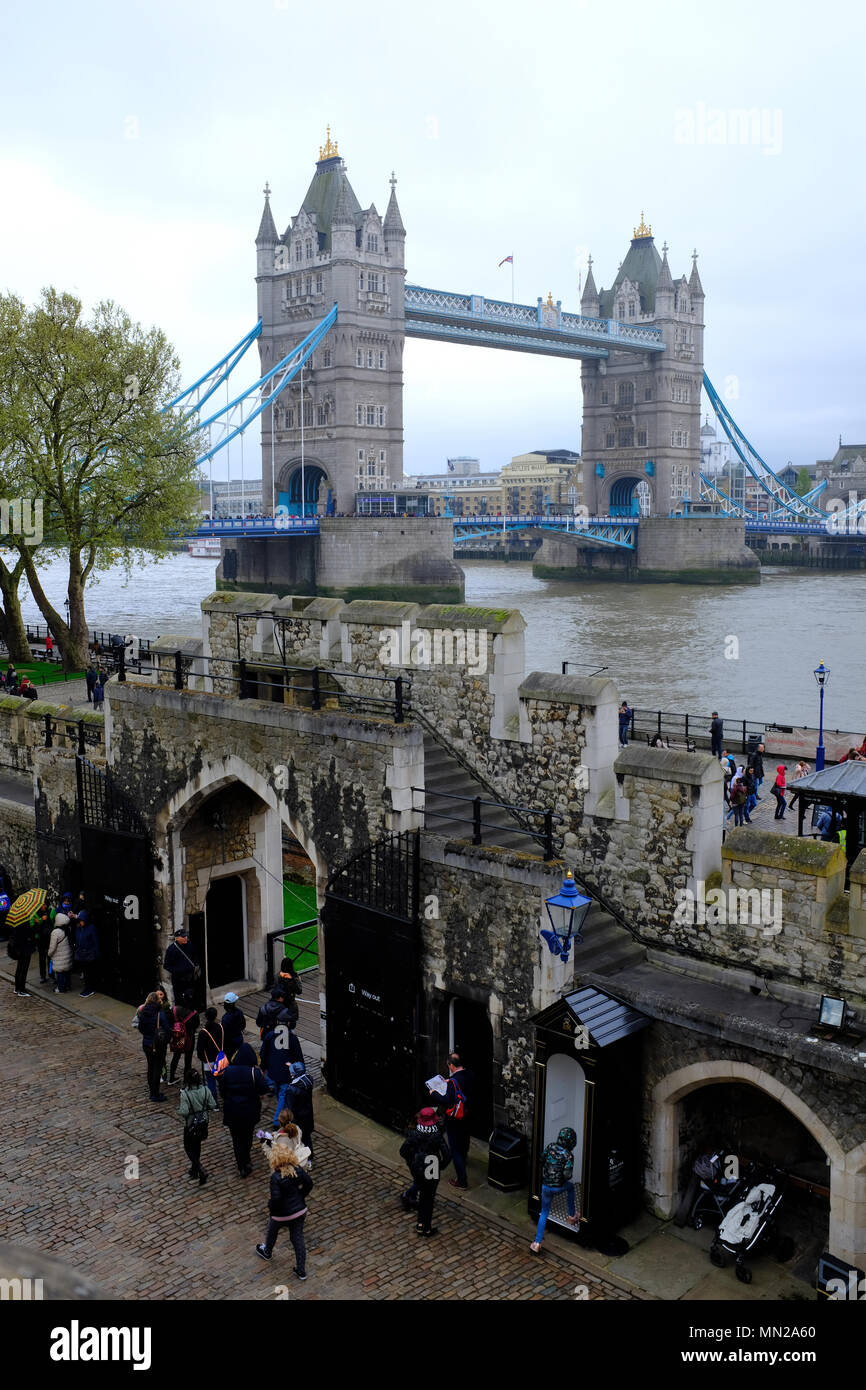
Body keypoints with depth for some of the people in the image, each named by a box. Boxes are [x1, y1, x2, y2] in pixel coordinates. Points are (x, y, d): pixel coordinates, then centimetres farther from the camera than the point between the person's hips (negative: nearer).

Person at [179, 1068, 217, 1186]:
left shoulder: (185, 1094, -25)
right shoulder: (205, 1090, -13)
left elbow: (184, 1112, -26)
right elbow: (213, 1105, -7)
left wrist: (182, 1114, -4)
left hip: (190, 1125, -4)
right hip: (203, 1123, 5)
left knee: (189, 1148, 13)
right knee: (197, 1145, 25)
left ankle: (201, 1171, -2)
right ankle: (195, 1169, 39)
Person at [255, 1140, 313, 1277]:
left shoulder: (276, 1177, -28)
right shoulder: (297, 1170, -11)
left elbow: (276, 1198, -29)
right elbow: (309, 1183, 0)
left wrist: (270, 1208, -9)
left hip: (282, 1214, -4)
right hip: (300, 1210, 4)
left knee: (272, 1232, 28)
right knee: (297, 1238, 16)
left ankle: (267, 1251, 55)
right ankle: (301, 1271, 21)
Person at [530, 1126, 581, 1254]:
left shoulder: (550, 1147, -5)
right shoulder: (568, 1155, -17)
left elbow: (541, 1161, 5)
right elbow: (567, 1175, -22)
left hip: (545, 1186, 3)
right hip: (559, 1186, -3)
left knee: (544, 1213, 17)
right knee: (570, 1187, 33)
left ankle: (537, 1243, 10)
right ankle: (572, 1216, 44)